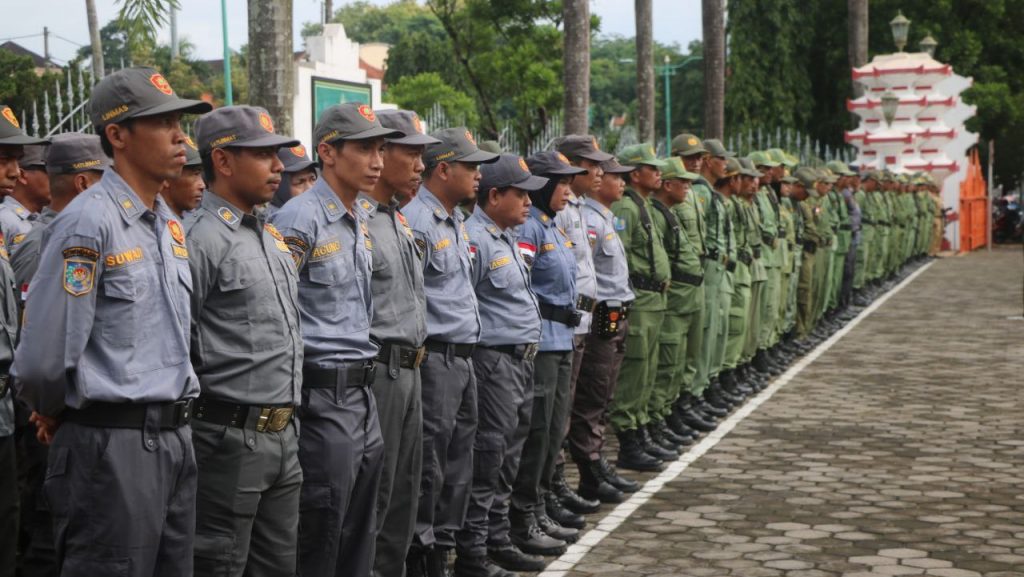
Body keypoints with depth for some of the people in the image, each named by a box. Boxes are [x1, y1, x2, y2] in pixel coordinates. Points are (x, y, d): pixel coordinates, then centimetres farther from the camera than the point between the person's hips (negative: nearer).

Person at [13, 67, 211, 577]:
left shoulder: (170, 225, 12)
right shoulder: (90, 223, -14)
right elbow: (43, 358, -17)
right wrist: (56, 414, 0)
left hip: (175, 438, 8)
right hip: (113, 442, -8)